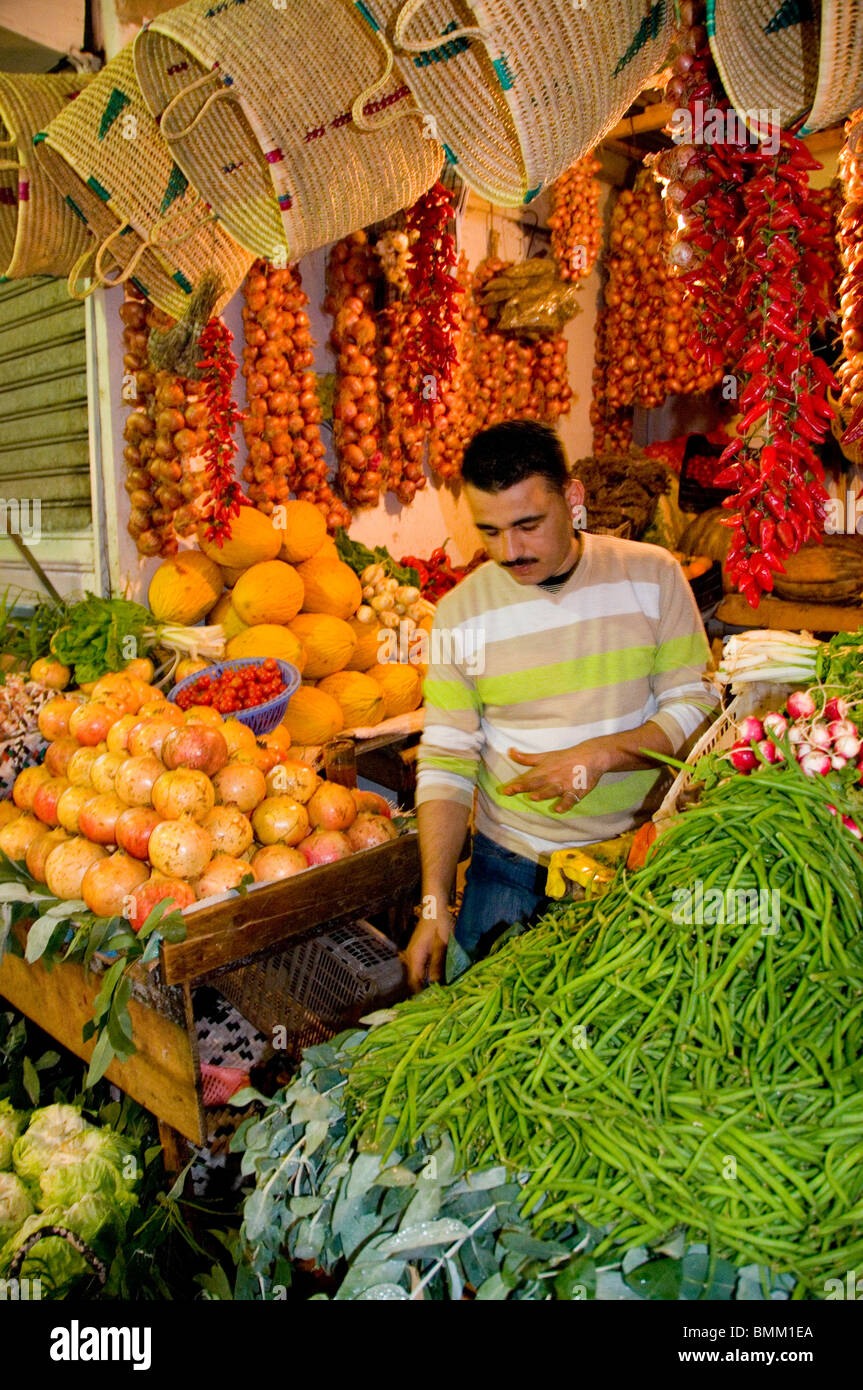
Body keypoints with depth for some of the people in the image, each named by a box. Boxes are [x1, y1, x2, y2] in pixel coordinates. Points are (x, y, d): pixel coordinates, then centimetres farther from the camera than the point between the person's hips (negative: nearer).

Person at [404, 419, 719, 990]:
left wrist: (601, 754, -22)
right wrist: (435, 903, -12)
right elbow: (446, 760, -6)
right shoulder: (460, 611, -7)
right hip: (512, 862, 0)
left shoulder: (652, 574, -5)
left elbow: (697, 703, -4)